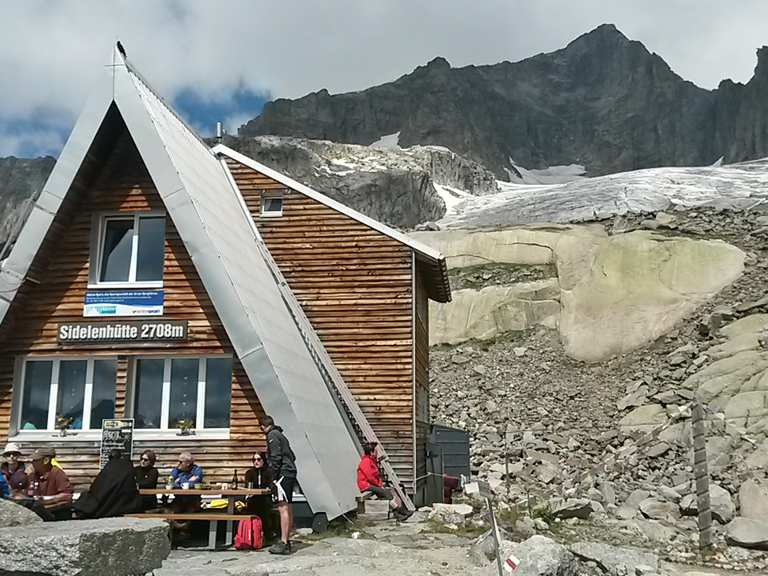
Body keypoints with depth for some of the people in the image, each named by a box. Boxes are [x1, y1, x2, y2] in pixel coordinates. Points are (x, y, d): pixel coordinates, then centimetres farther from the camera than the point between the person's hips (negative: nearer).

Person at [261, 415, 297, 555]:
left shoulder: (272, 435, -6)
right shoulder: (280, 435, 23)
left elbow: (276, 457, -16)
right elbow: (292, 456, 24)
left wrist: (274, 475, -13)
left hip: (283, 474, -10)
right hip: (290, 474, 10)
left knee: (283, 508, -12)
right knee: (288, 508, 11)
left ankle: (283, 543, -16)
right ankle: (286, 541, 16)